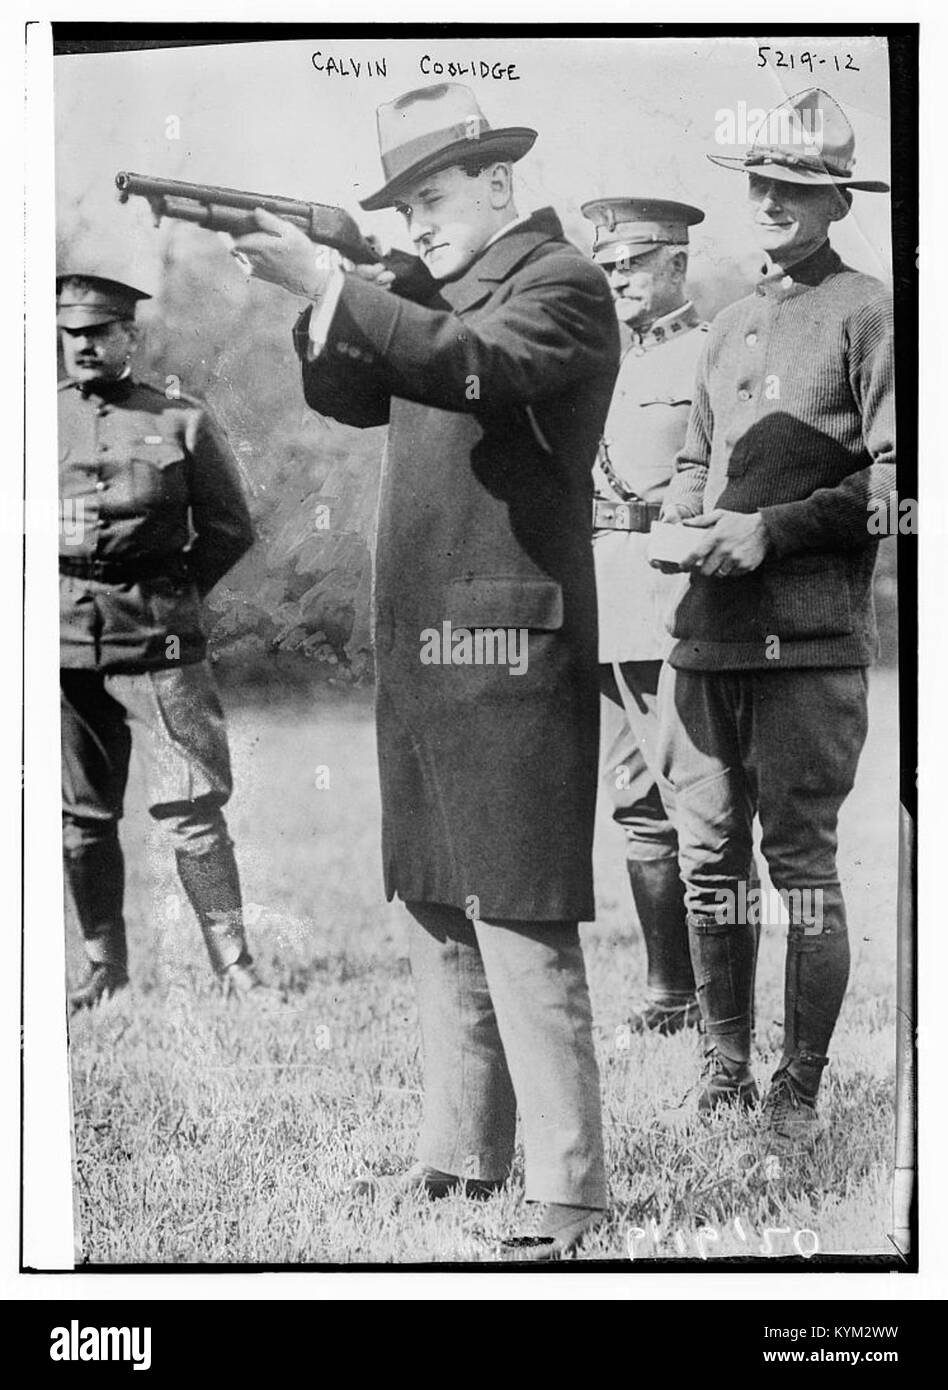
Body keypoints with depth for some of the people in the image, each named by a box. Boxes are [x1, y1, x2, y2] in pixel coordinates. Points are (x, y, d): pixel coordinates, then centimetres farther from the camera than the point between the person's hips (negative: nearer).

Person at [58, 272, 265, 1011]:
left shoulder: (184, 421, 3)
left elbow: (231, 529, 6)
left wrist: (167, 593, 3)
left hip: (158, 643, -3)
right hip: (61, 642, 3)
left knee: (191, 806, -5)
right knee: (79, 817, 8)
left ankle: (235, 963, 2)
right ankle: (105, 966, 18)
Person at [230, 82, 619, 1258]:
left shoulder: (562, 284, -5)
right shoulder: (448, 293, 20)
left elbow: (469, 369, -23)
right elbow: (347, 398, 14)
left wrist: (325, 282, -25)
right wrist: (314, 291, -1)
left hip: (511, 655, -9)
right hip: (419, 653, 9)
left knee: (523, 932, -9)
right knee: (437, 918, 13)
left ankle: (566, 1195, -2)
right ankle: (460, 1156, 25)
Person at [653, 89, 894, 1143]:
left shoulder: (869, 314, 0)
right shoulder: (730, 324, 20)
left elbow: (895, 481, -7)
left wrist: (772, 529, -14)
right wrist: (682, 521, 6)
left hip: (810, 634, -6)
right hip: (706, 626, 6)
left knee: (801, 860, -3)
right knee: (708, 856, 8)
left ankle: (799, 1088, 7)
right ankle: (724, 1069, 19)